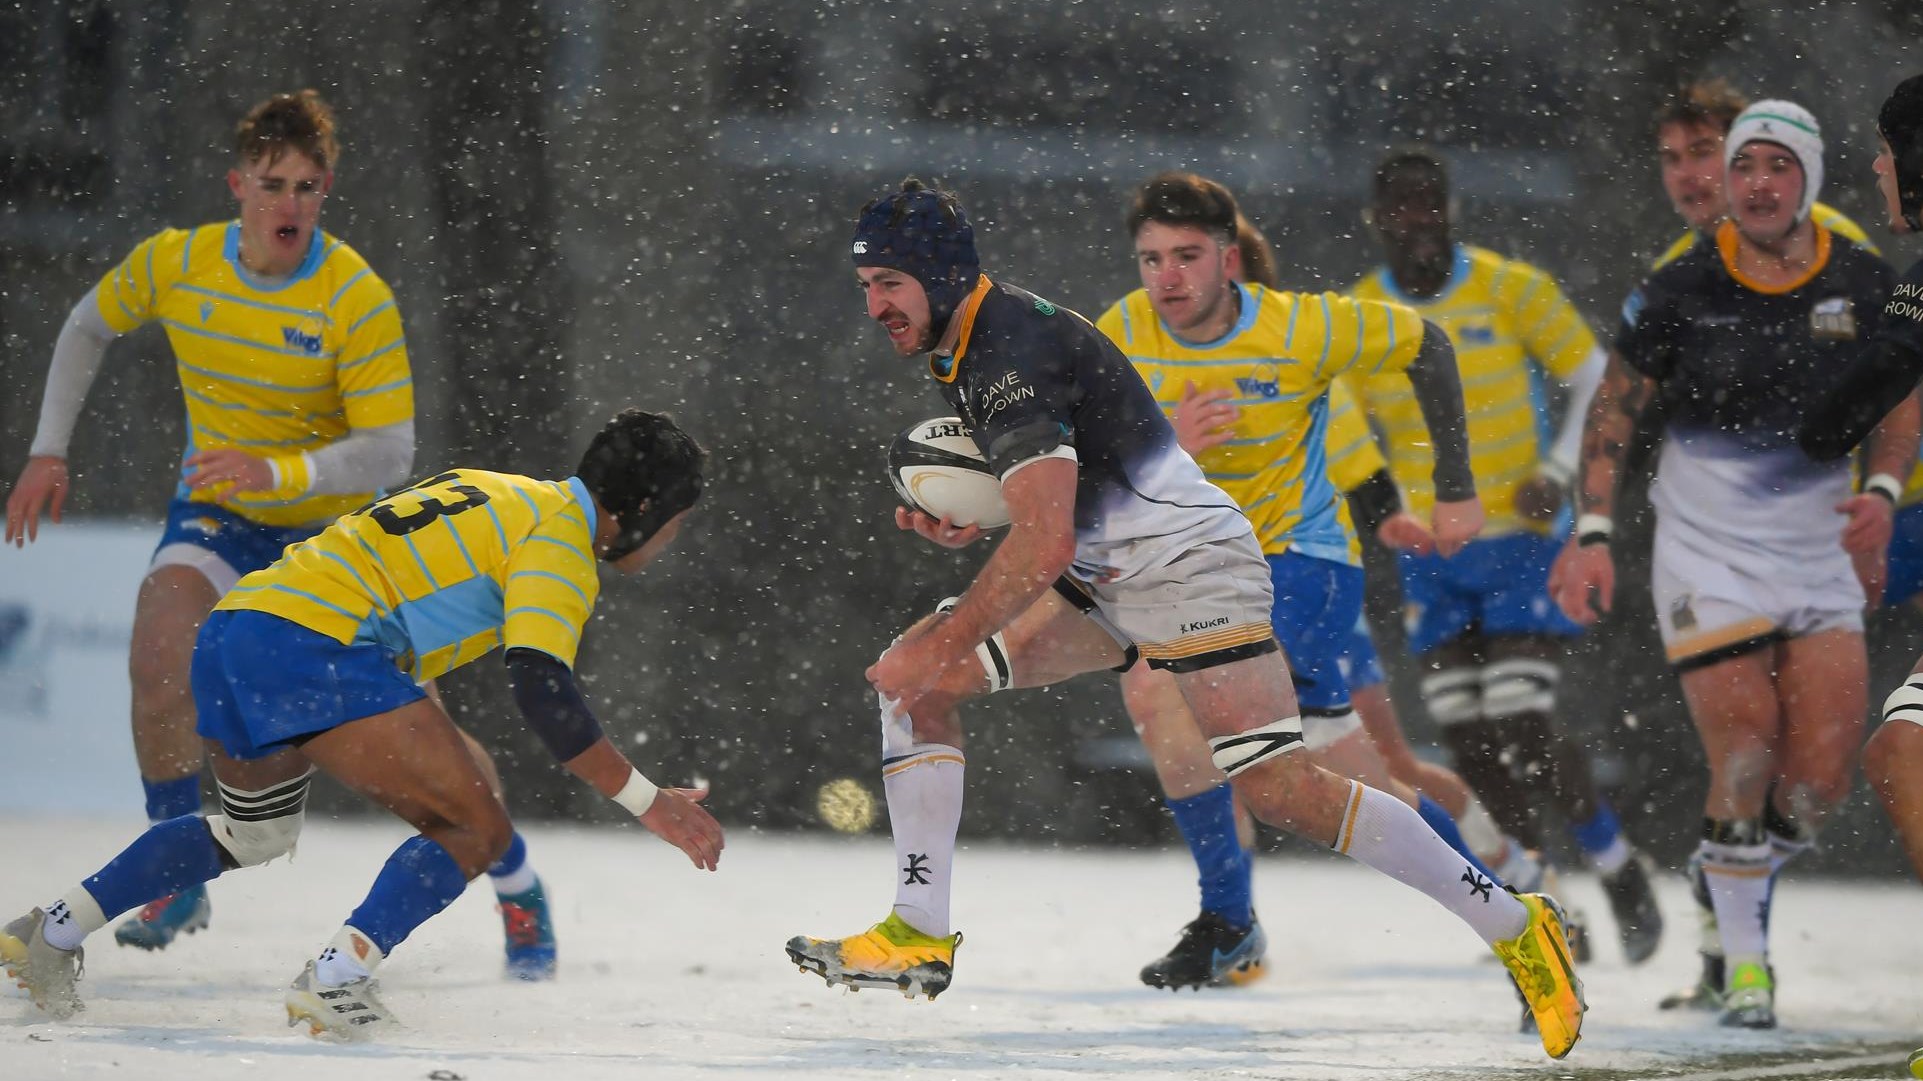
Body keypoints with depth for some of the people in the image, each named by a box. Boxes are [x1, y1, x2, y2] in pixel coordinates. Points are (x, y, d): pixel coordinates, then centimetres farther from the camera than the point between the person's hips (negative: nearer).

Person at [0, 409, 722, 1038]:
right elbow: (541, 688, -15)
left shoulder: (493, 493, 24)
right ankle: (335, 981, -19)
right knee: (475, 831, -5)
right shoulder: (563, 536, -2)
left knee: (255, 835, 31)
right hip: (316, 650, -9)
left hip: (230, 626, 9)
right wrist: (647, 802, -14)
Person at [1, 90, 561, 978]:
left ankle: (517, 887, 18)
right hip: (218, 514, 2)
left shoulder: (358, 298, -22)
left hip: (338, 525, -2)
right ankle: (178, 882, -9)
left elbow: (390, 453, -25)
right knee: (160, 650, -26)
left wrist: (279, 473, -40)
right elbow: (88, 328, 10)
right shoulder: (174, 265, -12)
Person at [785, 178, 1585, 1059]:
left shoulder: (1014, 354, -22)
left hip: (1190, 568, -10)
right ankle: (919, 935, 1)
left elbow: (1045, 544, -30)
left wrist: (942, 644, -24)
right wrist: (963, 522, 5)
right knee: (912, 680, 2)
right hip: (1107, 581, 10)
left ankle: (1513, 927, -5)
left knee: (1280, 789, -17)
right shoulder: (964, 348, 9)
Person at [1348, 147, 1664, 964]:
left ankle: (1619, 867, 8)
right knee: (1467, 737, -1)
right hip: (1427, 556, 4)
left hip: (1519, 538, -4)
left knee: (1523, 725, -14)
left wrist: (1557, 470, -11)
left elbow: (1595, 378, 0)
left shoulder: (1510, 289, -8)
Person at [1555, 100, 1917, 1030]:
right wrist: (1592, 532, -8)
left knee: (1822, 780, -3)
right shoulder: (1680, 290, -8)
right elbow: (1615, 406, 0)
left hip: (1821, 560, 3)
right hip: (1707, 561, -3)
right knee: (1747, 766, -13)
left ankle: (1743, 877, 28)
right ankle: (1742, 954, 4)